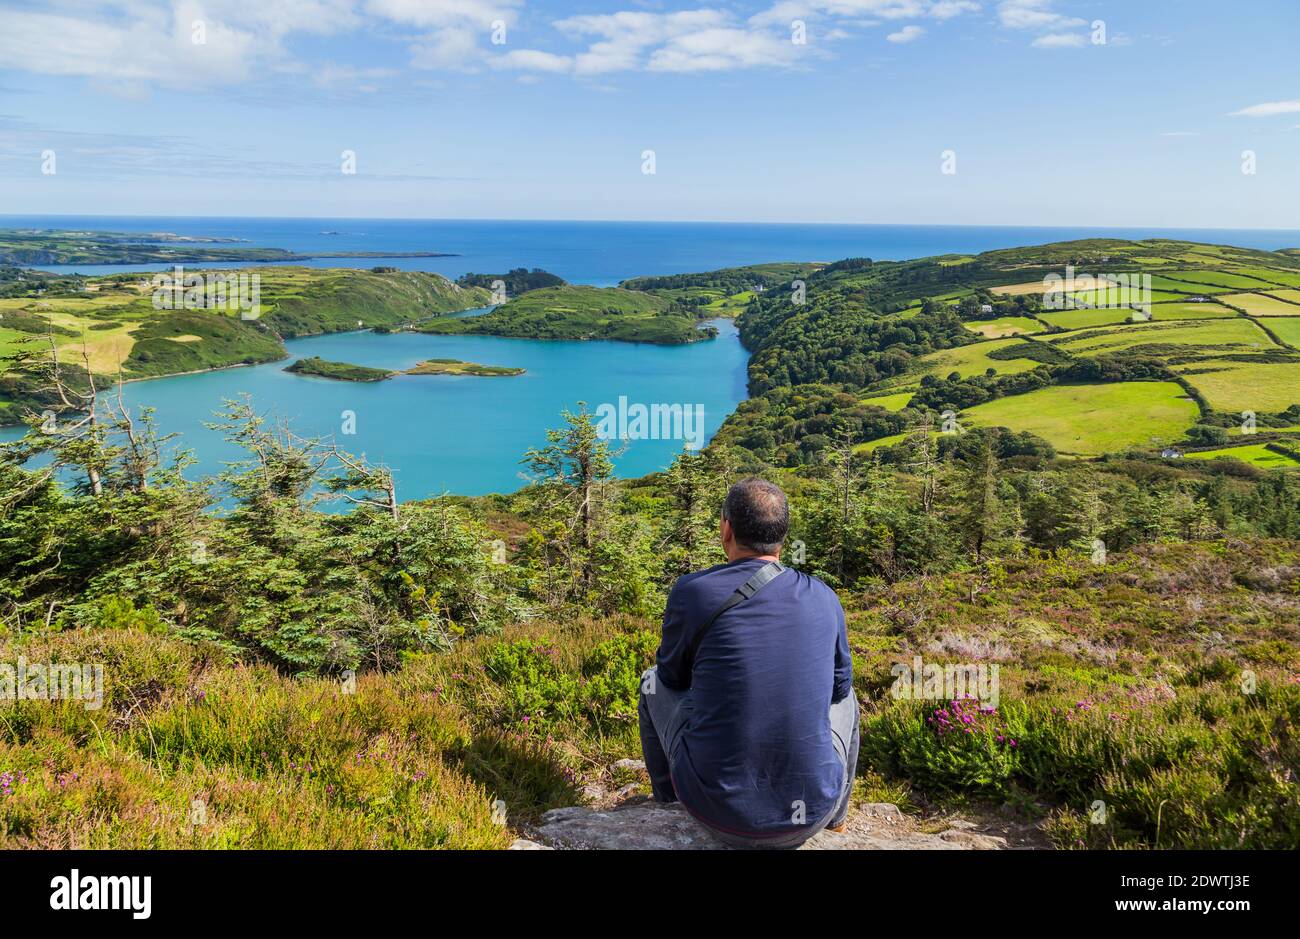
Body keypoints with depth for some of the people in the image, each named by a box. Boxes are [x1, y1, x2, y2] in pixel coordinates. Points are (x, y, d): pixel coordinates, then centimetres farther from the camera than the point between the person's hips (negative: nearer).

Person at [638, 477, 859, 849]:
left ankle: (669, 805, 43)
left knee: (655, 681, 25)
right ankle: (834, 819, 48)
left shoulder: (692, 591, -10)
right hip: (809, 814, 2)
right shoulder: (823, 598, -1)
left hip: (716, 805, -2)